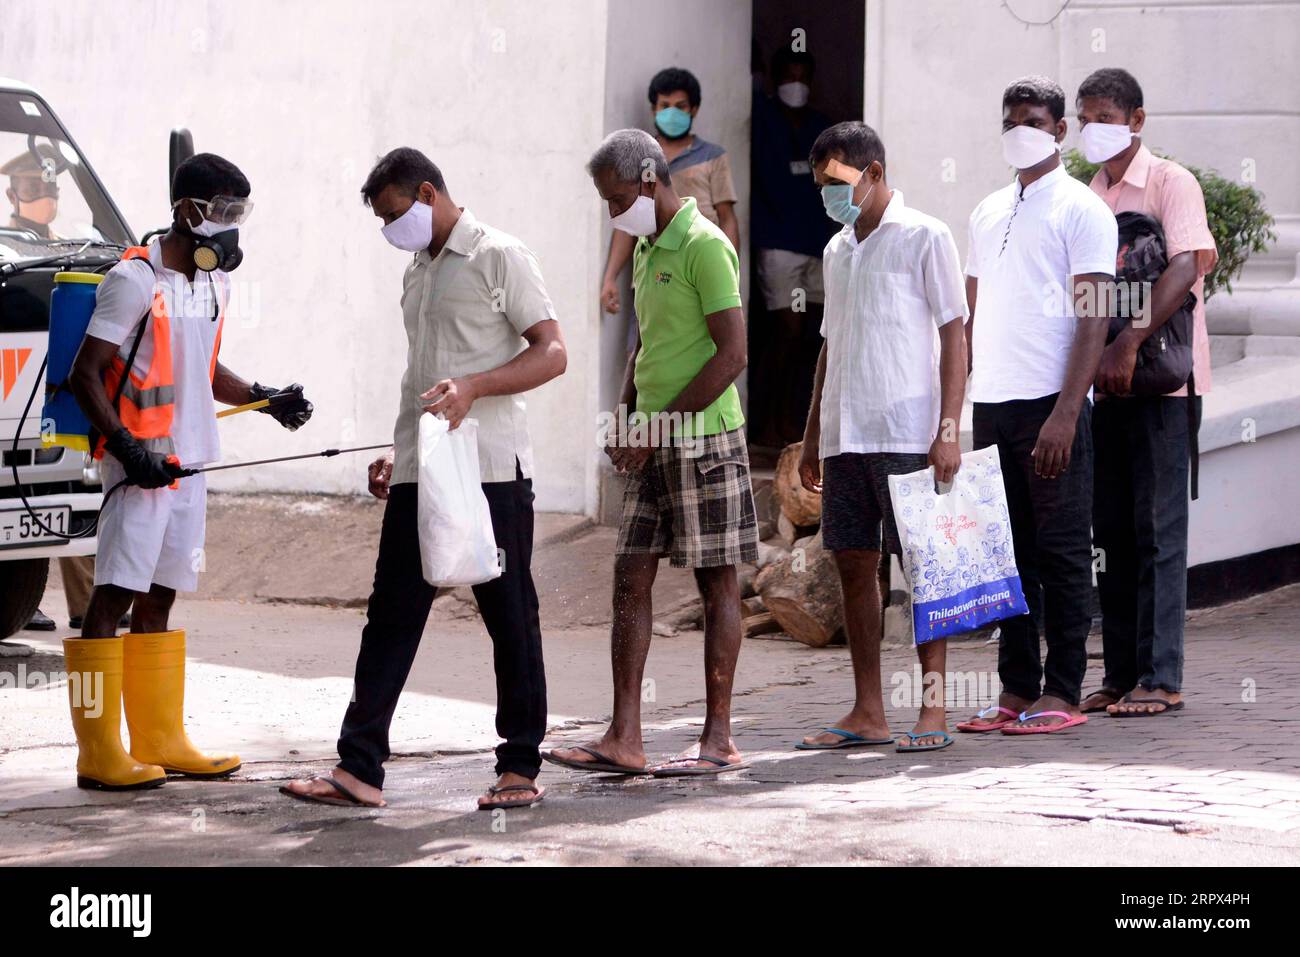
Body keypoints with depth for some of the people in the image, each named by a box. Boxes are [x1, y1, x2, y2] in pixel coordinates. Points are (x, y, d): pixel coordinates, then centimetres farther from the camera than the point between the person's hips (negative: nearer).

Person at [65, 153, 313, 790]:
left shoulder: (215, 283, 15)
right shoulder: (136, 280, -11)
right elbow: (85, 375, -13)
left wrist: (263, 398, 14)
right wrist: (126, 446, -22)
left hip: (188, 465, 8)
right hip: (139, 464, -8)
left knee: (158, 600, 13)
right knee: (114, 598, -8)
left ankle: (160, 742, 17)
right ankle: (98, 754, -7)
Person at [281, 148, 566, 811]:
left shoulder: (499, 258, -4)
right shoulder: (418, 272, 20)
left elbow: (552, 353, -11)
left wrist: (473, 386, -22)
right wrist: (397, 453, 19)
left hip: (491, 469, -7)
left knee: (510, 618, 1)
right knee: (392, 614, 2)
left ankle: (521, 768, 8)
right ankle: (359, 768, 2)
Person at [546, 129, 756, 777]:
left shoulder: (704, 246, -12)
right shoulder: (646, 250, 16)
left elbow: (732, 354, -18)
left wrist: (659, 425, -17)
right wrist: (625, 423, 9)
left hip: (703, 439, -9)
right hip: (655, 446, 9)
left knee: (716, 584, -1)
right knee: (630, 581, 4)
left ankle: (718, 740, 4)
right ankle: (623, 740, 4)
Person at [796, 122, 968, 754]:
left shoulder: (924, 238, -3)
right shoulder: (837, 251, 17)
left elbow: (954, 335, -6)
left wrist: (949, 430, -13)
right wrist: (812, 436, 19)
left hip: (907, 434, -7)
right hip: (845, 435, 7)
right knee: (853, 563, 6)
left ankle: (933, 708, 1)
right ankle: (867, 713, 11)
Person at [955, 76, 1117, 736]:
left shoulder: (1081, 210, -2)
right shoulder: (988, 214, 18)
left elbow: (1093, 322, -9)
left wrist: (1065, 415, -18)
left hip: (1050, 405, -6)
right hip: (991, 404, 6)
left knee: (1060, 551, -2)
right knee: (1008, 552, 8)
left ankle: (1062, 694, 1)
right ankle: (1016, 690, 12)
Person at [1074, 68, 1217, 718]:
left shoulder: (1170, 183, -6)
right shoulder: (1090, 195, 16)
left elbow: (1187, 265, -22)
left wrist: (1131, 341, -30)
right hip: (1104, 382, 7)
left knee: (1156, 529, -6)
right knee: (1111, 531, 7)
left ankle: (1160, 678, -4)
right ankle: (1120, 674, 13)